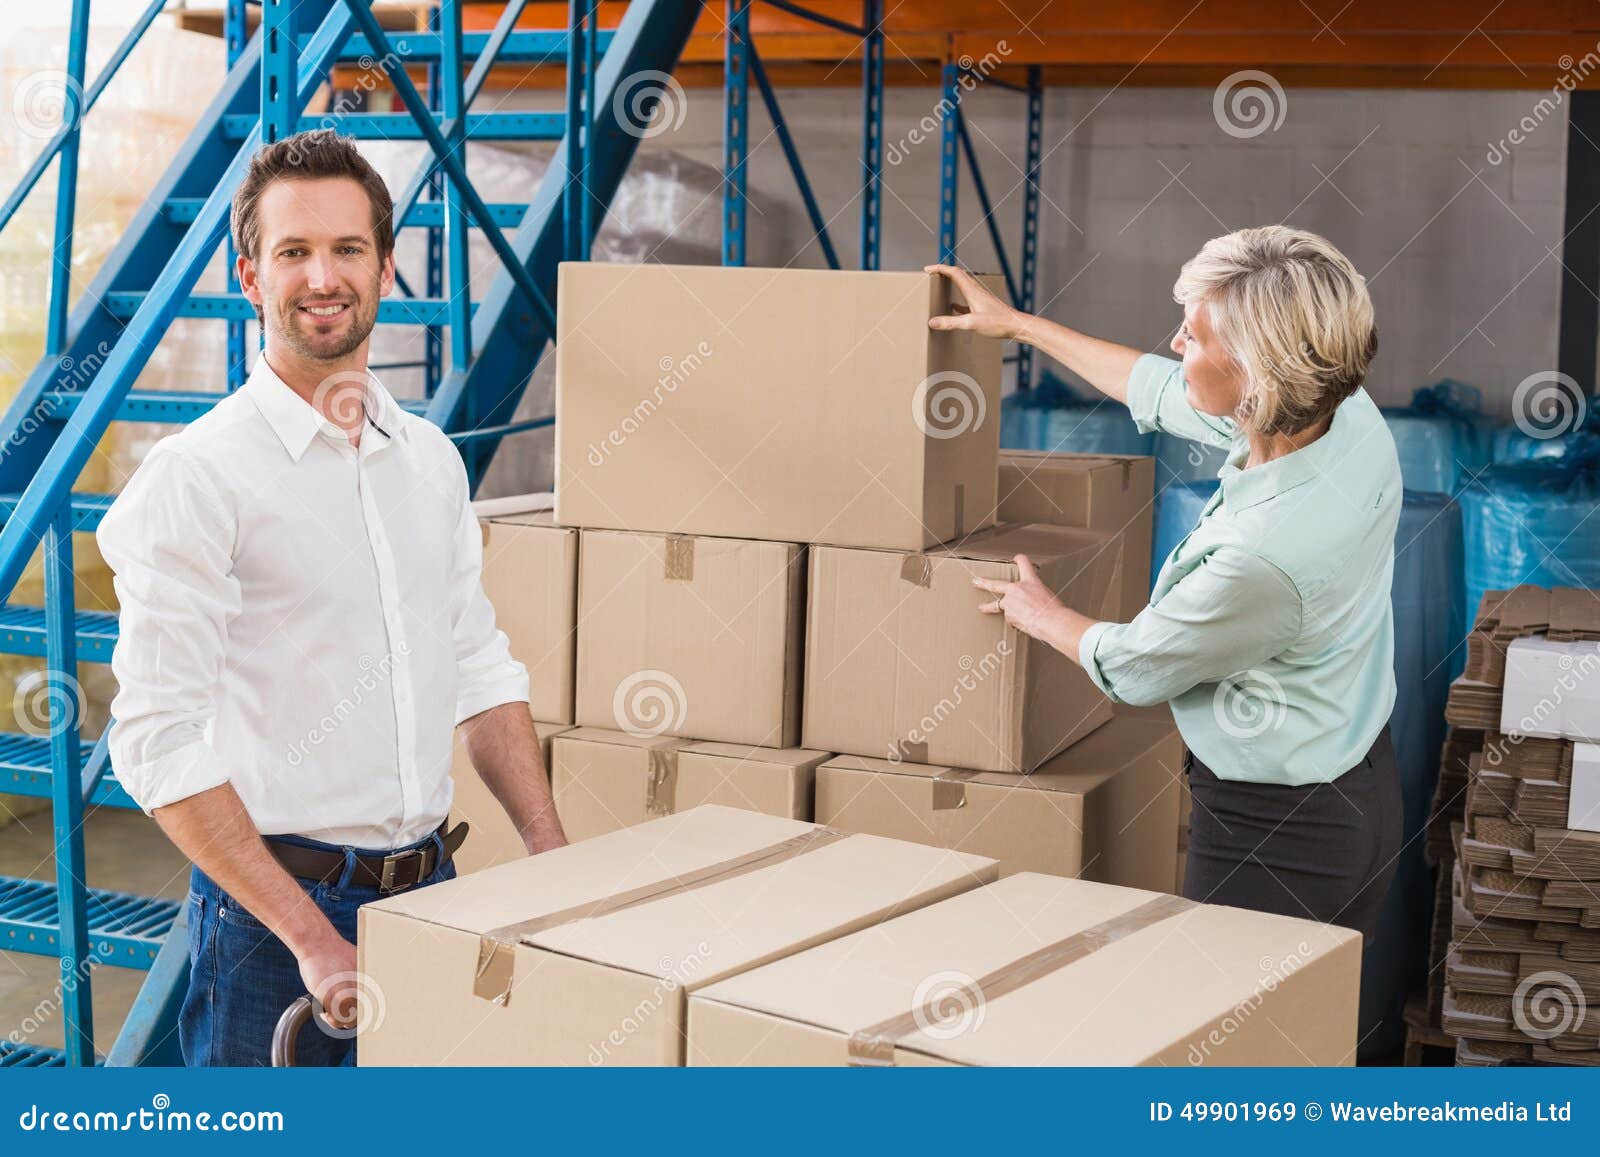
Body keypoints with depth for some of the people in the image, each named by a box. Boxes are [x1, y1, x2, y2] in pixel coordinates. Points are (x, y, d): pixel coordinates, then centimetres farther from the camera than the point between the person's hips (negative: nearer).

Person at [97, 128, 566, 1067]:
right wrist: (310, 937, -20)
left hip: (432, 889, 6)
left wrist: (557, 862, 6)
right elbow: (159, 743, -16)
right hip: (273, 906, -6)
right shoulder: (195, 475, -11)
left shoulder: (432, 459, 9)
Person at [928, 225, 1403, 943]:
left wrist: (1041, 615, 9)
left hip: (1281, 836, -9)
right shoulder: (1350, 415, -9)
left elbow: (1133, 669, -12)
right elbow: (1164, 391, 10)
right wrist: (1018, 325, 19)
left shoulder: (1265, 553, -34)